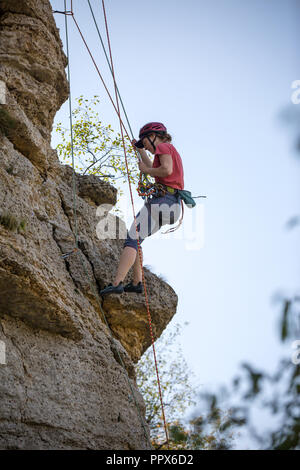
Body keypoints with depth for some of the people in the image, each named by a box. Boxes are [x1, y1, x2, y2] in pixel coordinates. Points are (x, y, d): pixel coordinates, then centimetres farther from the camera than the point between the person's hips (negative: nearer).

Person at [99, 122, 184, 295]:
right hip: (172, 205, 10)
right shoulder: (171, 151, 28)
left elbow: (167, 170, -20)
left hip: (162, 200, -10)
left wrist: (146, 170, -4)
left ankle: (117, 283, -28)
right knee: (135, 239, 16)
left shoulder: (163, 147, 0)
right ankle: (137, 283, 9)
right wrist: (141, 151, 53)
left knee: (132, 240, -17)